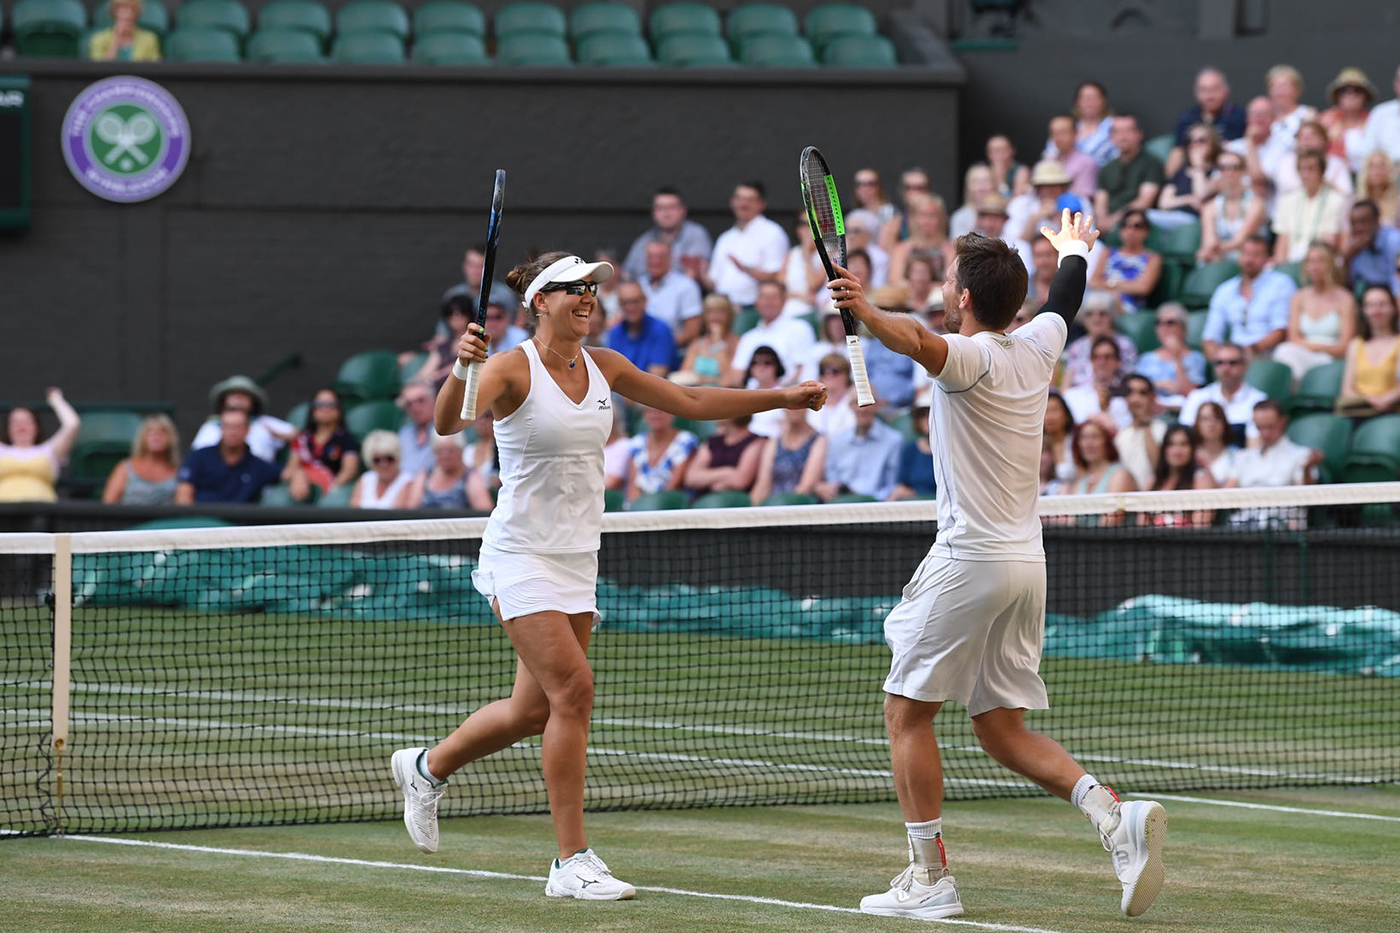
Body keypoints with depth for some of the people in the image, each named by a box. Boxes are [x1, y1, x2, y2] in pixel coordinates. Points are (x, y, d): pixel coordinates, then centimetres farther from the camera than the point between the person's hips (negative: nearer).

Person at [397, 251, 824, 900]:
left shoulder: (603, 367, 7)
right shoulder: (511, 369, -13)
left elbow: (691, 403, 17)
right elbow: (447, 424, -28)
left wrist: (782, 398, 14)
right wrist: (461, 368, -48)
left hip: (578, 556, 7)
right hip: (522, 554, -7)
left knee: (533, 710, 10)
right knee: (573, 687, -18)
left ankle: (427, 767, 38)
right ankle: (572, 862, -14)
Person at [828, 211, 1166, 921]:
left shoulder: (972, 357, -13)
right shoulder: (1038, 346, 10)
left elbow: (920, 344, -38)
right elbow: (1067, 300, 33)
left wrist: (865, 312, -53)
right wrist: (1073, 250, 53)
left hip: (969, 560, -8)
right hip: (1025, 563, 8)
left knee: (907, 714, 4)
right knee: (1000, 729, 11)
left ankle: (929, 877, 1)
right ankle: (1115, 814, -10)